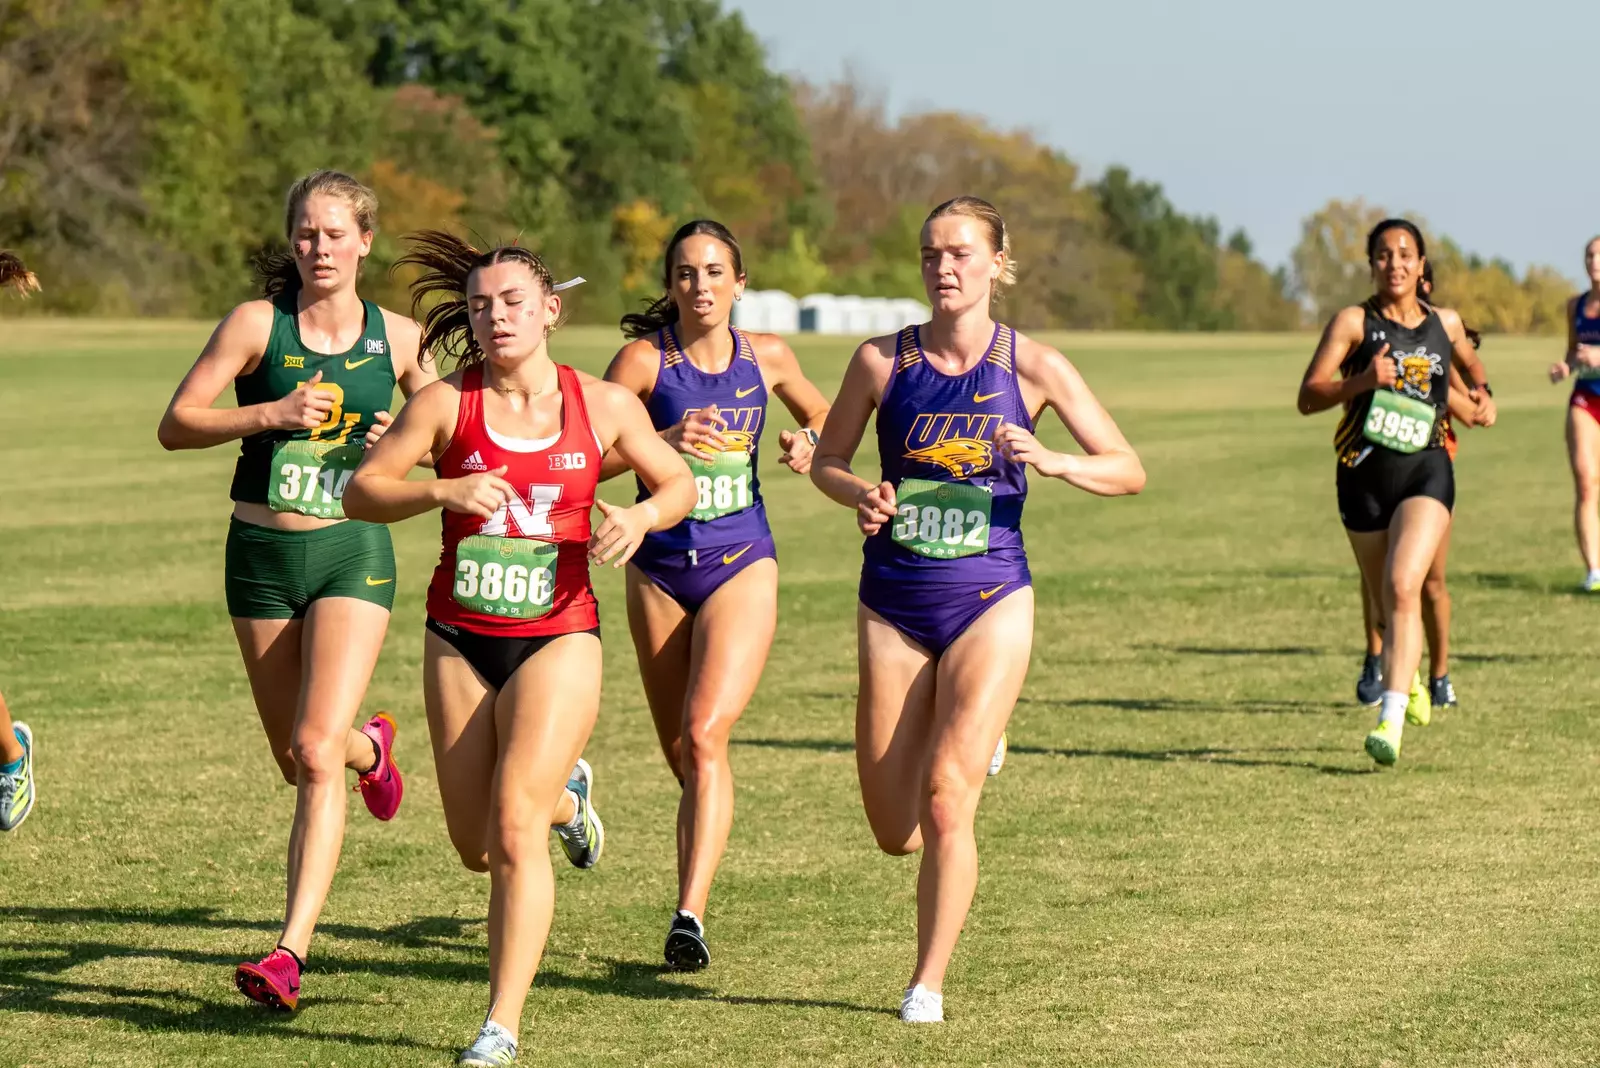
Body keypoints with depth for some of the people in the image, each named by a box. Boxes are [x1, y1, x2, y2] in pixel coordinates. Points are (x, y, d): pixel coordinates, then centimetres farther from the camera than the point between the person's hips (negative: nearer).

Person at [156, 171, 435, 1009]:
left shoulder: (398, 337, 1)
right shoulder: (257, 324, -4)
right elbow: (175, 424, -8)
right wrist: (270, 414, -21)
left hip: (354, 552, -1)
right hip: (262, 554, 1)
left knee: (316, 750, -18)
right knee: (296, 760, 14)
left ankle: (291, 952, -19)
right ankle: (370, 747, 52)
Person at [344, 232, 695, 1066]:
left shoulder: (603, 407, -1)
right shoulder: (447, 403, -4)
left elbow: (678, 484, 12)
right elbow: (360, 491, -7)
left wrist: (642, 516, -11)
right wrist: (443, 492, -24)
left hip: (556, 638, -2)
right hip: (460, 639, 2)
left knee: (514, 827, -17)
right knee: (477, 848, 11)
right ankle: (565, 796, 46)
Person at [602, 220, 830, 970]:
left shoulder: (767, 357, 3)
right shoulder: (644, 358, -5)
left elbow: (823, 416, 22)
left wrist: (807, 444, 0)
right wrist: (664, 441, -24)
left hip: (742, 562, -1)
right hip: (659, 566, 1)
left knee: (705, 732, -20)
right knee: (682, 756, 8)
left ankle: (690, 915, -25)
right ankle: (692, 903, 28)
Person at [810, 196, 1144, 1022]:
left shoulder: (1032, 366, -4)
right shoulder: (883, 360, -1)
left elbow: (1129, 472, -1)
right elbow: (826, 460, 11)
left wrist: (1051, 462, -20)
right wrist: (860, 496, -12)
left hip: (989, 601, -2)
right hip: (894, 605, 2)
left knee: (945, 797, -15)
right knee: (894, 832, 5)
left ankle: (928, 983, 0)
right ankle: (969, 744, 40)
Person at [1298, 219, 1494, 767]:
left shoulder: (1445, 324, 8)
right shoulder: (1353, 322, -2)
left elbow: (1470, 361, 33)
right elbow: (1308, 398, -9)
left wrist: (1484, 395, 15)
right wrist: (1363, 380, -23)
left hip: (1426, 470, 0)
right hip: (1364, 473, 0)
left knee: (1403, 587, -22)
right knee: (1386, 598, 12)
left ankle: (1391, 721, -27)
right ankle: (1409, 680, 45)